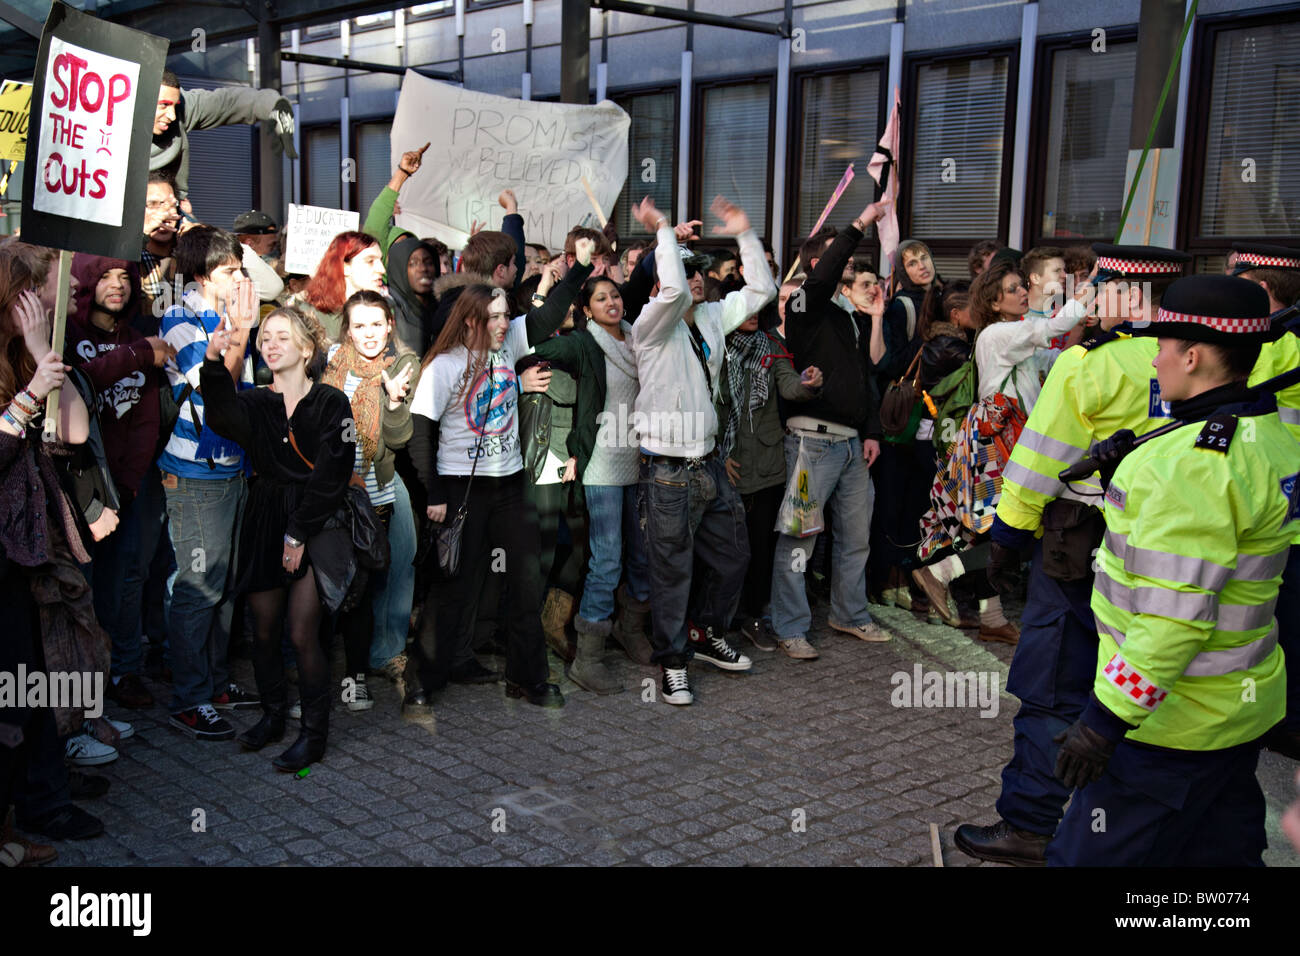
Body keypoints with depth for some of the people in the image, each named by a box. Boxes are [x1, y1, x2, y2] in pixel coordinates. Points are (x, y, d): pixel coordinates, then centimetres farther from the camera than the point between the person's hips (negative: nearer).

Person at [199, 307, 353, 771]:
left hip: (312, 525, -4)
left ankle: (314, 733, 9)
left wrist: (298, 534, -13)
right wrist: (214, 363, -36)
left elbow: (330, 476, -9)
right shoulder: (256, 402, 7)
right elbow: (224, 416, -18)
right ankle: (273, 715, 30)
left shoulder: (330, 403, -3)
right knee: (264, 632, 10)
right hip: (264, 524, 4)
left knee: (302, 635, -5)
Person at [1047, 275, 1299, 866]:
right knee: (1221, 852, 21)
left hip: (1171, 724, -10)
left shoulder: (1191, 463, -25)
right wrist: (1126, 479, 5)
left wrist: (1106, 719, -24)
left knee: (1091, 857, -1)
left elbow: (1175, 615, -29)